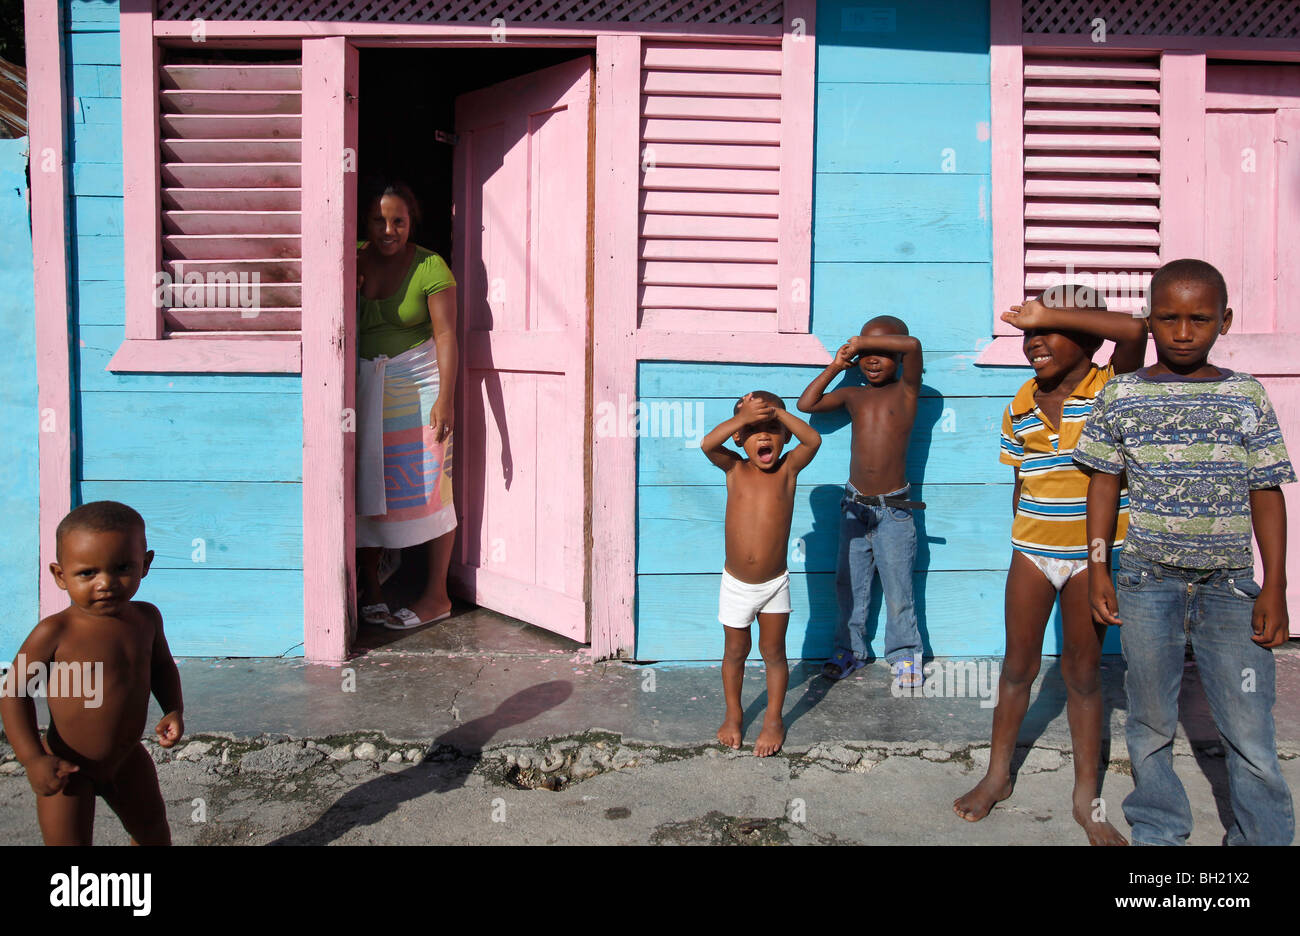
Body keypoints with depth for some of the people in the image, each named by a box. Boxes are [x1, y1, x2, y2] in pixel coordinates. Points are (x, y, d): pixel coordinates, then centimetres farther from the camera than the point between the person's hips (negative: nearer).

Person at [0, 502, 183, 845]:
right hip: (66, 768, -5)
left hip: (128, 759, 5)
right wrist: (33, 758, -23)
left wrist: (174, 710, -4)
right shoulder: (55, 631, -22)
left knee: (153, 831, 22)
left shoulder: (145, 617, -7)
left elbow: (161, 665, 11)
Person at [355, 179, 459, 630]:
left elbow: (446, 335, -12)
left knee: (429, 487, -3)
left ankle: (436, 595, 5)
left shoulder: (430, 267, -8)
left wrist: (445, 398, -19)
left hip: (418, 387, -4)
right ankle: (370, 584, 18)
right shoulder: (354, 260, 4)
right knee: (366, 486, 6)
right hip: (366, 388, 4)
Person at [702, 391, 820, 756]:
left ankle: (774, 719, 28)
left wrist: (776, 411, -30)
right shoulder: (734, 469, -6)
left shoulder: (788, 469, -7)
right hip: (735, 585, 1)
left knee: (773, 653, 11)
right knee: (735, 652, 16)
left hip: (774, 584, -1)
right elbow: (708, 444, -25)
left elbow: (813, 440, -24)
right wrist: (744, 415, -34)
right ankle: (733, 714, 36)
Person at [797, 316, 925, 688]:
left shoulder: (906, 391, -5)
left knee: (898, 588, 4)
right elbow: (806, 404, 5)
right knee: (849, 584, 12)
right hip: (854, 506, 4)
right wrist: (835, 366, 5)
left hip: (893, 509, -4)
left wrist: (862, 340, -15)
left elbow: (912, 345, -22)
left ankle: (904, 654, 21)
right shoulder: (853, 395, 7)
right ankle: (849, 649, 26)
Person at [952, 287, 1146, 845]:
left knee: (1083, 674, 8)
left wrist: (1047, 315, -28)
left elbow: (1134, 330, -32)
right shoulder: (1020, 407, 1)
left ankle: (1086, 799, 21)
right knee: (1018, 667, 13)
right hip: (1031, 553, 3)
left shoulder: (1111, 389, -12)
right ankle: (998, 776, 28)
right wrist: (1021, 542, 10)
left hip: (1091, 557, -3)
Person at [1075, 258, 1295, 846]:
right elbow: (1104, 484, 7)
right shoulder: (1121, 396, 2)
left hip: (1231, 582, 0)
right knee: (1150, 724, 11)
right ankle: (1157, 832, 28)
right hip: (1146, 580, 0)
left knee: (1250, 731, 0)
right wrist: (1097, 566, 2)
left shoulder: (1247, 397, 2)